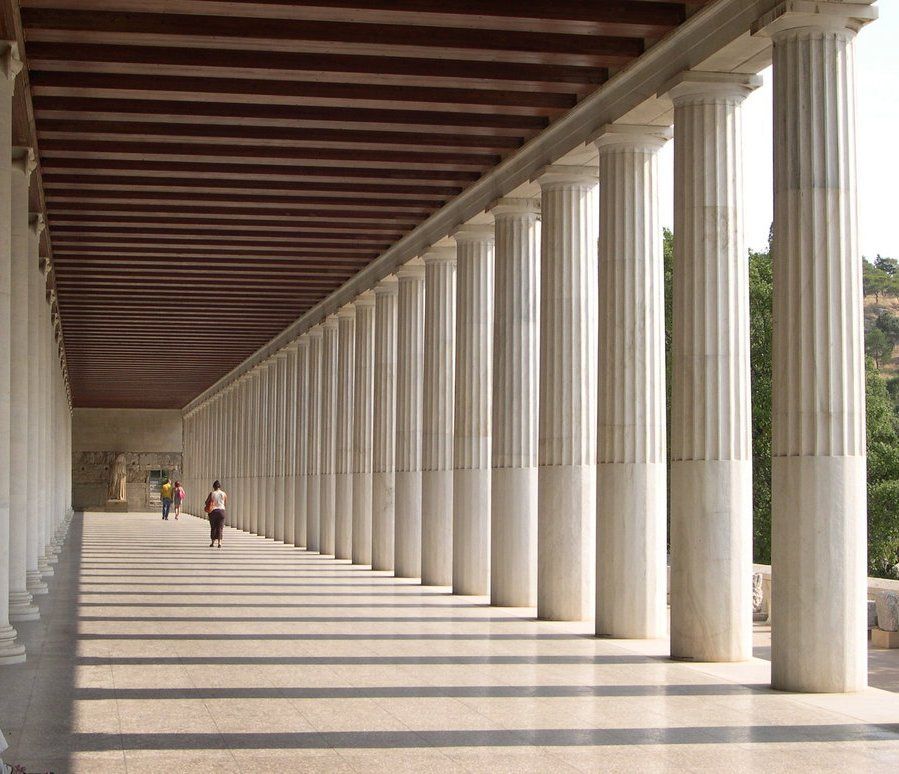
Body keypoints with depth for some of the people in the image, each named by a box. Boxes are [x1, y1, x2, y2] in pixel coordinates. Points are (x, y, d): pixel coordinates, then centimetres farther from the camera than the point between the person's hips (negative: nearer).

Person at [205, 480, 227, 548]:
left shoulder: (212, 494, -5)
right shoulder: (223, 494, -1)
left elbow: (206, 502, 2)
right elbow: (226, 503, 10)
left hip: (213, 511, -1)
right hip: (221, 511, 1)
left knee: (213, 527, 13)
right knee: (219, 528, 2)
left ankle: (213, 542, 19)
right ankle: (219, 542, -12)